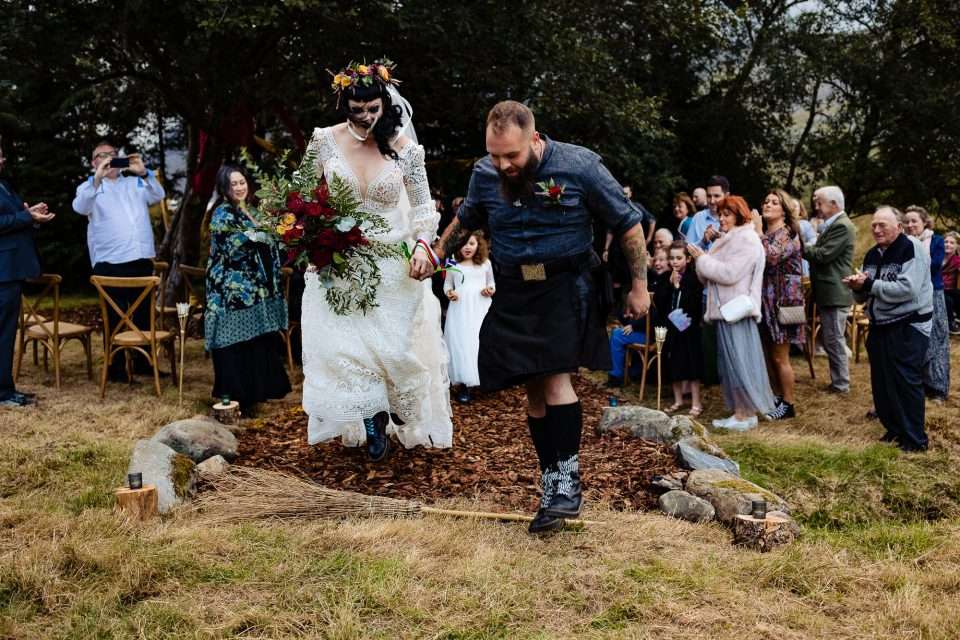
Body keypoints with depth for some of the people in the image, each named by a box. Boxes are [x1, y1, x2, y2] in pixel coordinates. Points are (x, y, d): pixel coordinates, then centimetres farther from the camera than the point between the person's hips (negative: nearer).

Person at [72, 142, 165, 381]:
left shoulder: (136, 182, 16)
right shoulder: (90, 186, 6)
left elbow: (158, 196, 1)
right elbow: (80, 207, -14)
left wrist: (144, 173, -16)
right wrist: (97, 178, -26)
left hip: (142, 258, 4)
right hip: (109, 262, -4)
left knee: (144, 314, 11)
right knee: (115, 317, 0)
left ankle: (142, 362, 22)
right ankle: (116, 367, 7)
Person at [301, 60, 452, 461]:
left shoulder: (403, 147, -7)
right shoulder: (325, 141, -5)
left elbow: (423, 207, -1)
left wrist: (422, 245, -18)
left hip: (393, 267, -1)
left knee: (395, 348, 0)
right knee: (346, 348, -3)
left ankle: (403, 419, 27)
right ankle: (374, 427, 15)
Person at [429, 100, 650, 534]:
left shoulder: (579, 166, -11)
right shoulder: (484, 174, 0)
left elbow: (628, 224, -2)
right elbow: (464, 222, 22)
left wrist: (639, 285, 0)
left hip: (565, 289, -4)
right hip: (513, 296, 4)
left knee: (555, 379, -19)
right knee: (534, 392, 5)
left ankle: (568, 483, -13)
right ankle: (552, 488, 13)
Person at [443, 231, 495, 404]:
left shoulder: (485, 263, 11)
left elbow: (491, 282, 20)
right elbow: (447, 283, 16)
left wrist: (491, 290, -2)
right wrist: (449, 292, -5)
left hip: (481, 308, 1)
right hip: (460, 309, -1)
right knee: (461, 343, -5)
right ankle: (464, 385, -3)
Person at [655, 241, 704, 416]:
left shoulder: (694, 278, -8)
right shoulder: (666, 279, 5)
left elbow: (696, 304, -16)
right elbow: (658, 301, -4)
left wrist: (679, 287, -17)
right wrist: (669, 284, -13)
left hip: (689, 329, -5)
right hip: (670, 328, 5)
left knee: (691, 365, -2)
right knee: (674, 365, 11)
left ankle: (696, 403, 5)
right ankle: (678, 400, 23)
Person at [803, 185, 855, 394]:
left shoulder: (842, 226, -15)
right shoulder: (830, 225, 17)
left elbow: (823, 254, -21)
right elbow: (819, 252, 17)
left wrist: (801, 246, -11)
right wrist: (806, 247, 0)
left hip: (835, 294, -10)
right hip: (827, 293, 10)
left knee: (834, 339, -3)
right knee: (829, 339, 15)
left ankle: (841, 384, 5)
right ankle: (838, 380, 24)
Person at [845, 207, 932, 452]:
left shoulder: (912, 248, -13)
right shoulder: (873, 254, 11)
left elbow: (908, 289, -25)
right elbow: (864, 295, 15)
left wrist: (869, 284, -22)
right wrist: (858, 288, -8)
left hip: (908, 328, -8)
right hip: (880, 327, 8)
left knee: (906, 383, -4)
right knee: (881, 382, 12)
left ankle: (916, 439, 6)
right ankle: (894, 428, 27)